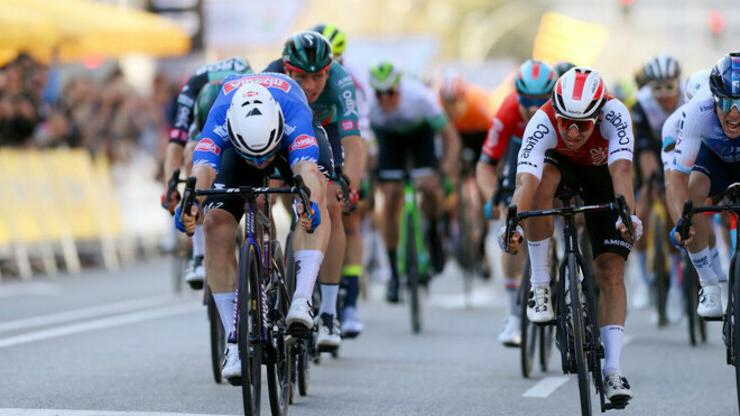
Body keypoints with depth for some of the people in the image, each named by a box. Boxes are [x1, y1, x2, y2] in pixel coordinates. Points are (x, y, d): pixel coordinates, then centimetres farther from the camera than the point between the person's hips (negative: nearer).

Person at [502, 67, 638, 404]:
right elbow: (526, 180, -47)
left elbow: (622, 168, -48)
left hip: (601, 177, 0)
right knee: (543, 179, -37)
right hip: (561, 164, 0)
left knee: (611, 272, -14)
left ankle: (612, 371, -13)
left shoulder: (614, 114, -37)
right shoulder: (543, 123, -36)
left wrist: (629, 215, -65)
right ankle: (540, 285, -23)